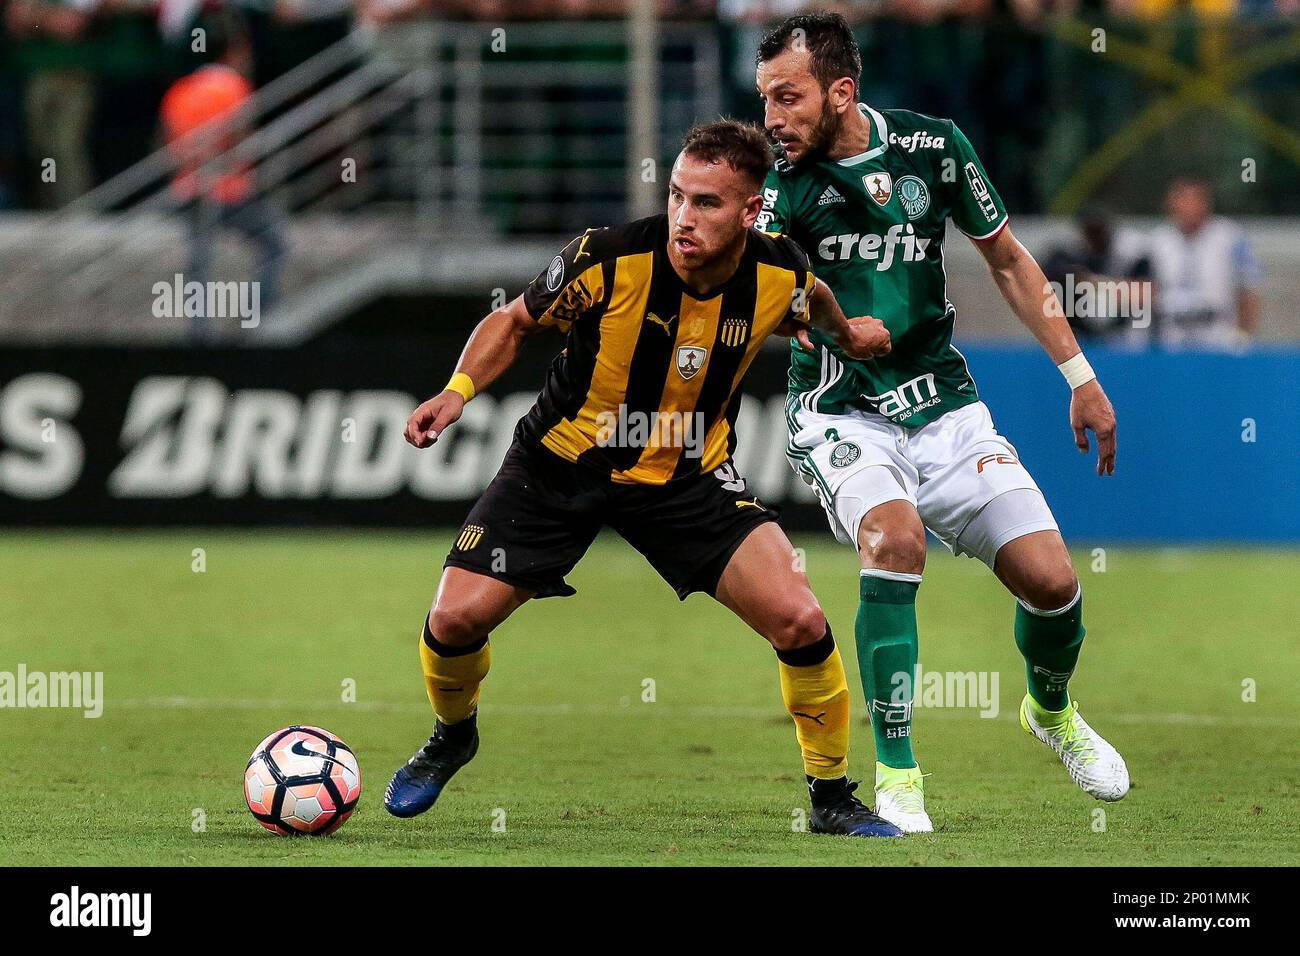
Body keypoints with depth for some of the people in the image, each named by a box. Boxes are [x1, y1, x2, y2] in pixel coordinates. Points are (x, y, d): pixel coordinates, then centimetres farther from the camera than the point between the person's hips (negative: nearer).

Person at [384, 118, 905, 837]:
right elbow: (515, 322, -7)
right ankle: (452, 738, 24)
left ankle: (832, 798, 7)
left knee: (799, 620, -16)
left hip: (688, 477, 1)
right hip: (560, 462, -1)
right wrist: (460, 388, -20)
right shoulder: (608, 260, -25)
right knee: (456, 618, -12)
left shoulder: (781, 277, -17)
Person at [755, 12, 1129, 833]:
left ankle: (1052, 710, 29)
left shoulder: (933, 147, -5)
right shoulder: (780, 183, -12)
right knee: (895, 538, -31)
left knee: (1051, 580, -7)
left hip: (942, 404, 2)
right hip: (843, 416, -2)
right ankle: (898, 778, -21)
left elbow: (1008, 259, 8)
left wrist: (1080, 375, 7)